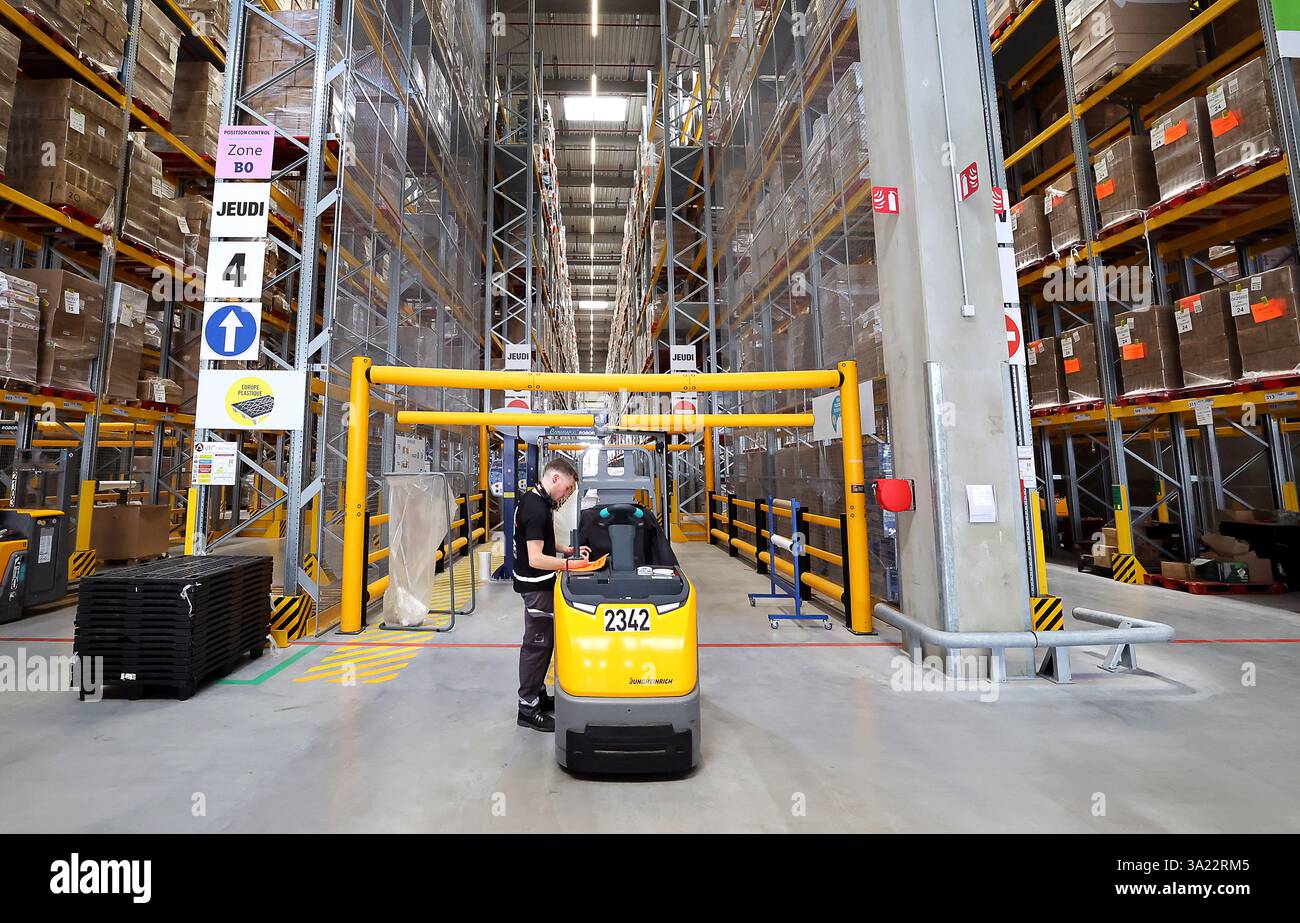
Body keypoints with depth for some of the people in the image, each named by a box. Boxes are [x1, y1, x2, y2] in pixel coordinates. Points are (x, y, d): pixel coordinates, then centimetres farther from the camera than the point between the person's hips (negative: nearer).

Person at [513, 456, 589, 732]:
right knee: (537, 644, 0)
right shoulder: (537, 508, -24)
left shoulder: (533, 498, 8)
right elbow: (536, 558, -28)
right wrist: (571, 564, -29)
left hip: (537, 583, 10)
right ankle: (528, 708, 12)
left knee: (544, 639, 18)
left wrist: (569, 550, 10)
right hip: (536, 585, -10)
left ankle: (538, 693, 32)